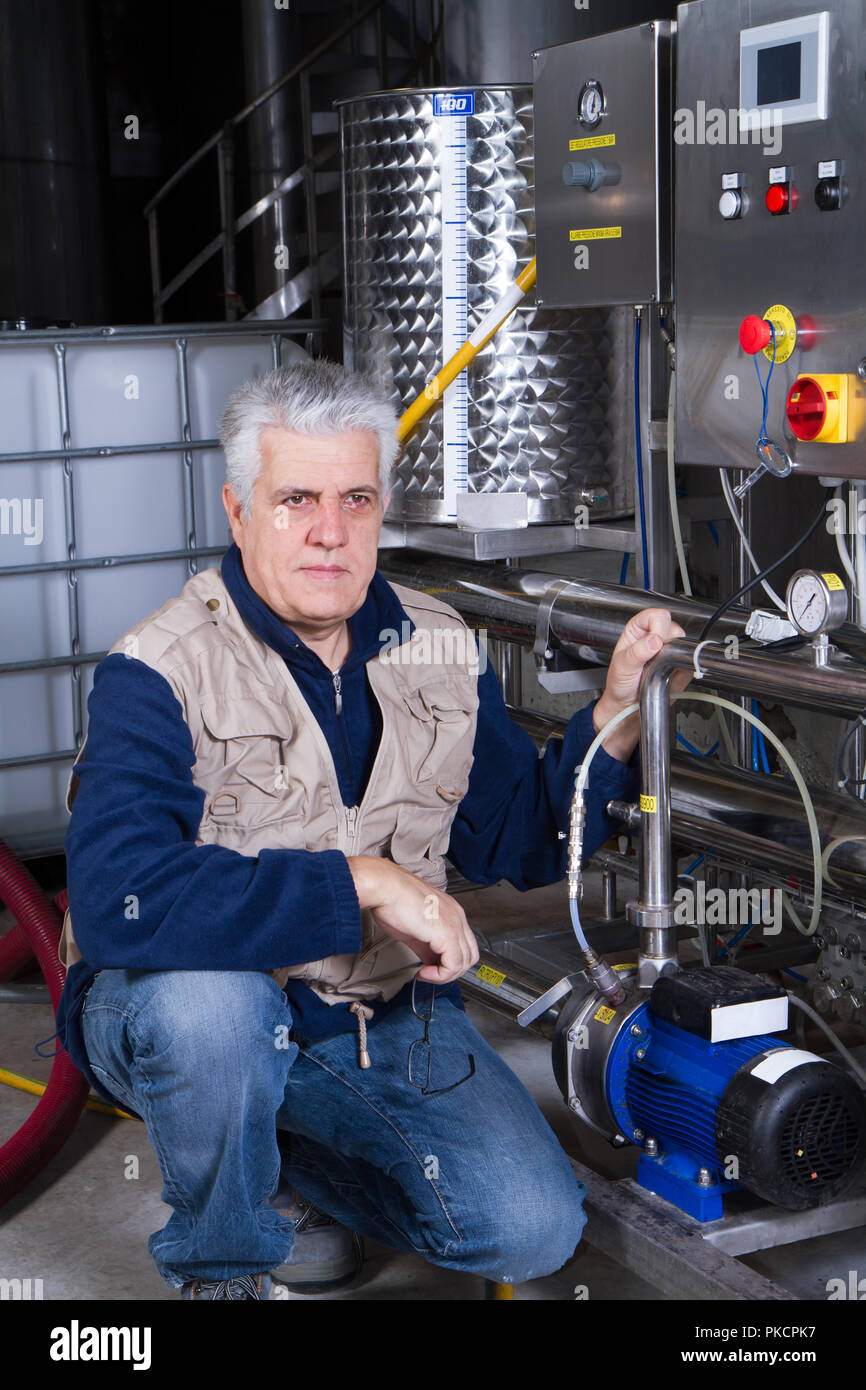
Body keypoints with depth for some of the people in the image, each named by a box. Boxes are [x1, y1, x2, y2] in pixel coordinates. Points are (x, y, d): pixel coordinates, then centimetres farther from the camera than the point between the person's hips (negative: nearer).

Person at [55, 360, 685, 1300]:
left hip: (381, 1013, 5)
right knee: (206, 1002, -39)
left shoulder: (440, 652, 0)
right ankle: (215, 1262, -5)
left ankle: (285, 1162, 19)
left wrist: (614, 715, -11)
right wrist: (364, 882, -34)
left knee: (533, 1231, -9)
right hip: (187, 1015, -4)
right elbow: (119, 904, -35)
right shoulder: (159, 675, -20)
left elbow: (520, 842, 6)